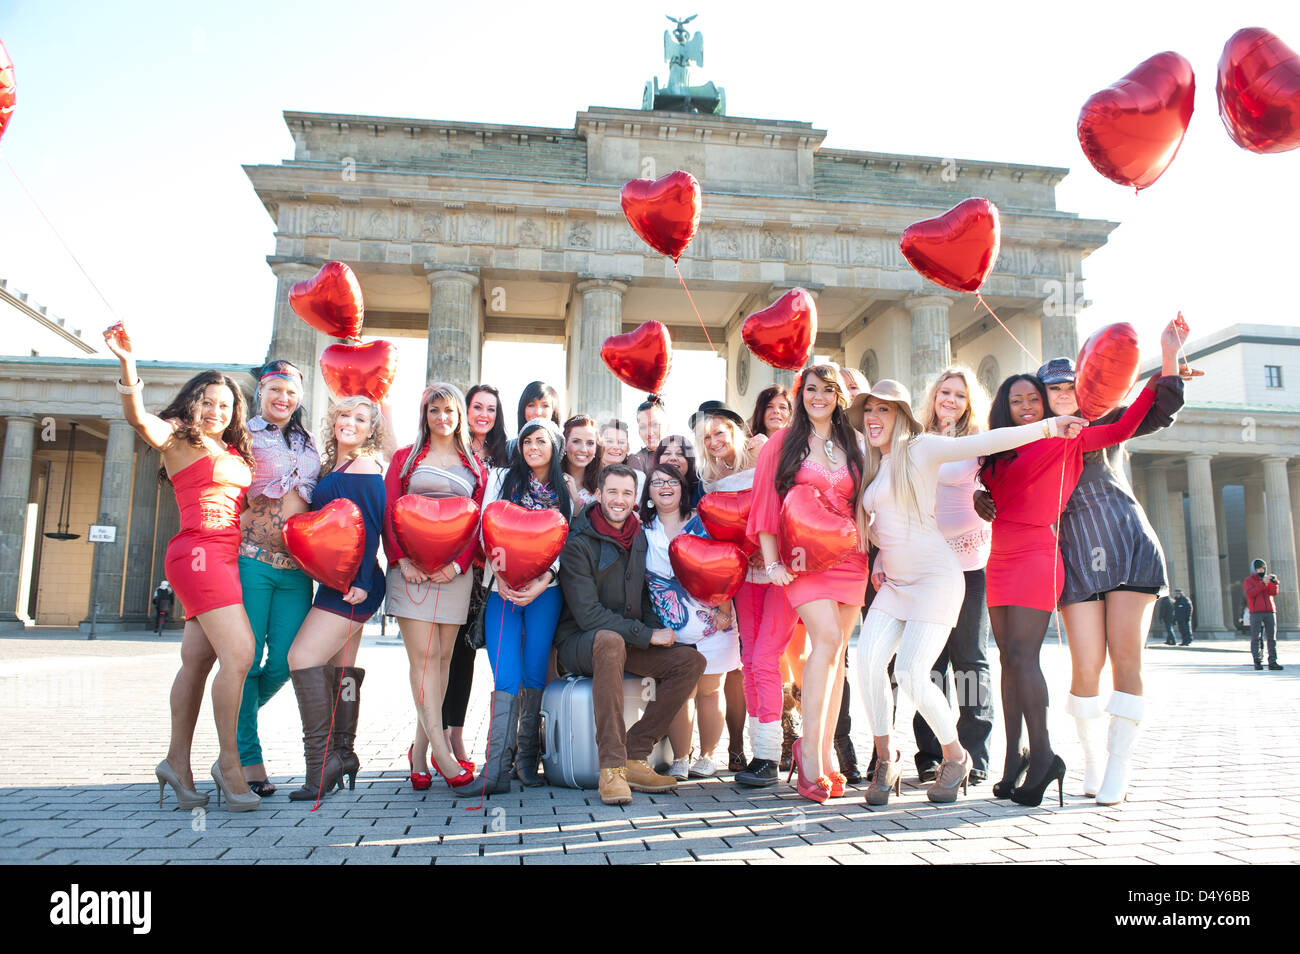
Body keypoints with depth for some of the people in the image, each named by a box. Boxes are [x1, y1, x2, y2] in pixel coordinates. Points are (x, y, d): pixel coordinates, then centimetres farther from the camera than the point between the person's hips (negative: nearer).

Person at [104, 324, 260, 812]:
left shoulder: (236, 451, 20)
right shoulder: (176, 437, 2)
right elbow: (138, 417, -18)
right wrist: (129, 367, -35)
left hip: (228, 557, 7)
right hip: (199, 551, -7)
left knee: (198, 661, 10)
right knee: (238, 653, -16)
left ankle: (177, 761, 19)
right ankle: (229, 763, -5)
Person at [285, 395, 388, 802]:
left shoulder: (364, 469, -10)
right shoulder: (331, 468, 17)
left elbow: (371, 528, -16)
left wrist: (360, 582, -21)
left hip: (353, 585, -9)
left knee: (304, 655, -16)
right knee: (339, 668, 13)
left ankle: (322, 760, -13)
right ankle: (342, 756, 22)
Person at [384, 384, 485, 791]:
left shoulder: (474, 466, 15)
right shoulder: (405, 458, 12)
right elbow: (388, 514, 5)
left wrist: (459, 563, -8)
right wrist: (402, 560, -9)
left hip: (455, 571, 2)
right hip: (412, 569, -2)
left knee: (443, 657, 2)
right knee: (424, 656, -9)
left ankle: (420, 751, 11)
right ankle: (442, 753, -9)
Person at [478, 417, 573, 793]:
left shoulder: (566, 490, 12)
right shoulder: (503, 478, 13)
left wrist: (544, 579, -11)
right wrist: (499, 573, -9)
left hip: (545, 590, 0)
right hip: (502, 588, 0)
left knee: (535, 673, 0)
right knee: (506, 676, -9)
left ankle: (528, 757, 12)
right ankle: (498, 767, -10)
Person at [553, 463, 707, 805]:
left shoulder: (639, 538, 7)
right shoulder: (579, 543, -12)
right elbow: (587, 614, -20)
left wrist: (658, 629, -5)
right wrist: (647, 635, -21)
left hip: (630, 643, 7)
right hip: (580, 643, -6)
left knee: (692, 660, -13)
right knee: (611, 641, -39)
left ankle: (634, 756, -13)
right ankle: (611, 767, -35)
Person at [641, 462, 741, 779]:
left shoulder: (702, 523, 6)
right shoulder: (643, 530, 10)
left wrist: (724, 610, -7)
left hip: (712, 622, 0)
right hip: (670, 627, 0)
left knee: (709, 690, 4)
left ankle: (707, 756, 19)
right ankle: (679, 759, 3)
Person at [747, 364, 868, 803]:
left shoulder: (852, 445, 15)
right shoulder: (782, 442, 4)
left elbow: (860, 505, 18)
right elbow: (766, 504, 1)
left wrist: (872, 555, 9)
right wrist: (772, 563, -7)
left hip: (849, 556, 4)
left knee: (835, 651, 3)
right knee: (828, 638, -21)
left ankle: (823, 755, 10)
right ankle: (810, 752, -11)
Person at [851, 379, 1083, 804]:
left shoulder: (921, 448, -6)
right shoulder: (872, 465, 14)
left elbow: (983, 442, -18)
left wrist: (1047, 426, -27)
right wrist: (880, 559, 12)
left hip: (935, 576, -6)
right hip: (893, 581, 6)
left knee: (909, 673, -15)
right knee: (867, 660, -11)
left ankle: (956, 756, 10)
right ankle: (886, 757, 7)